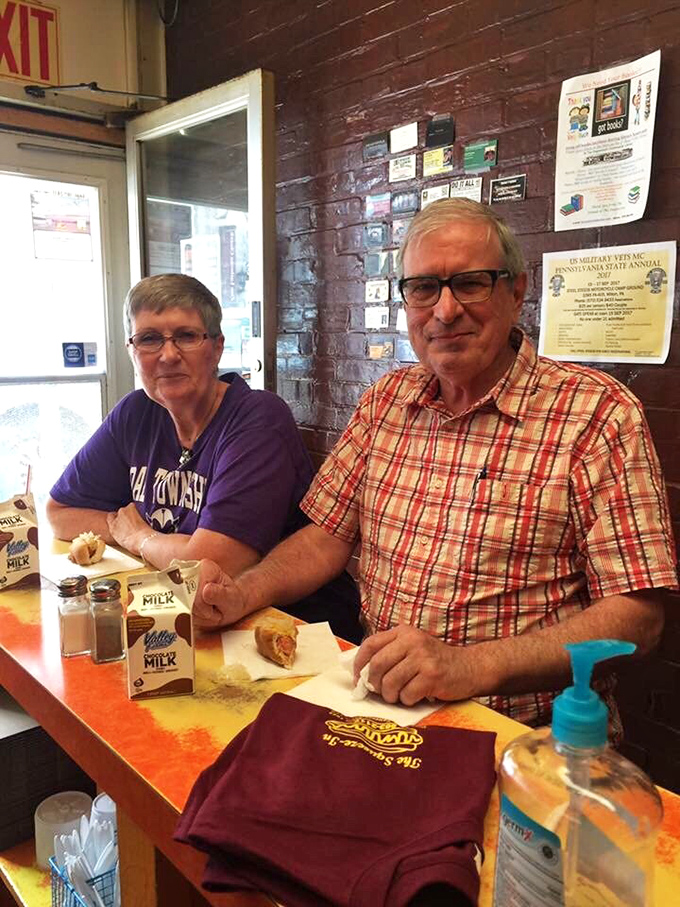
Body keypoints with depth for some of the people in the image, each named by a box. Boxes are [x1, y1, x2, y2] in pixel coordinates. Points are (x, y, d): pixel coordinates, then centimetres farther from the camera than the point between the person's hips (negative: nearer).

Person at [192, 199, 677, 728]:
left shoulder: (597, 412, -8)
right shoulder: (387, 401, 9)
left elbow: (637, 614, -12)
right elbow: (327, 536, 12)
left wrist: (472, 666, -25)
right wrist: (242, 595, -7)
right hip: (380, 703, 5)